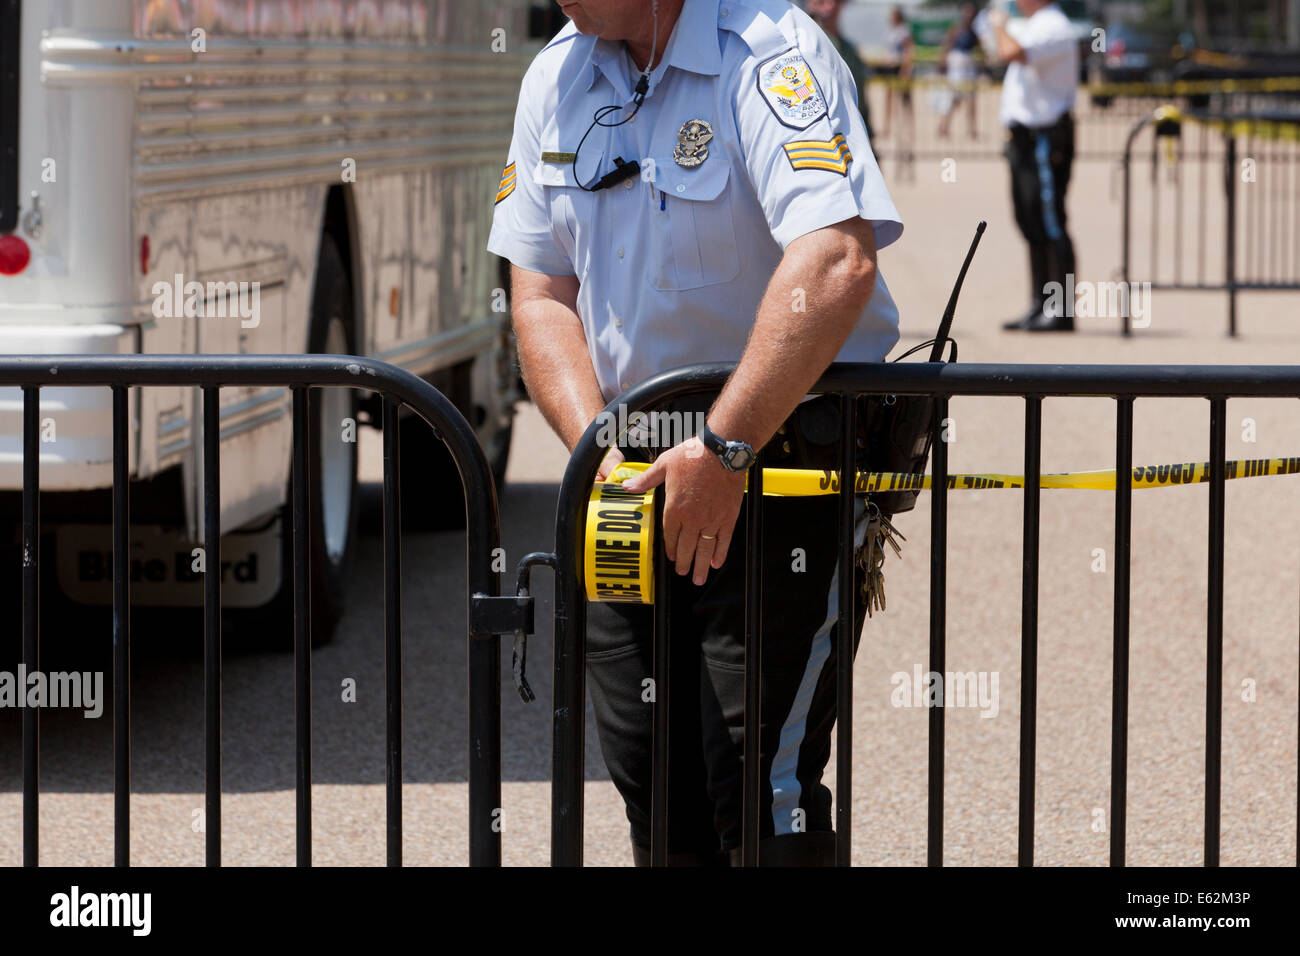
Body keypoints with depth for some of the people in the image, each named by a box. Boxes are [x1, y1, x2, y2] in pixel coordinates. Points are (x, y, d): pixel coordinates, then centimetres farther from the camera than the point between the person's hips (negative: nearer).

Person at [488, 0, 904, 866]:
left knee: (760, 791, -10)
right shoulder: (557, 77, 5)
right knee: (648, 774, 9)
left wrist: (724, 452, -33)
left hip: (784, 458, -7)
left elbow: (834, 265, -34)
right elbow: (542, 292, 6)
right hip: (640, 467, 7)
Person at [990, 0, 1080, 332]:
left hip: (1046, 140, -10)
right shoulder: (1030, 27, 16)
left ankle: (1061, 312, -8)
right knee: (1032, 227, 14)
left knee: (1049, 226, -9)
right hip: (1024, 139, 10)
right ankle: (1040, 307, 21)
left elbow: (1011, 52, -30)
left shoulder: (1054, 28, -16)